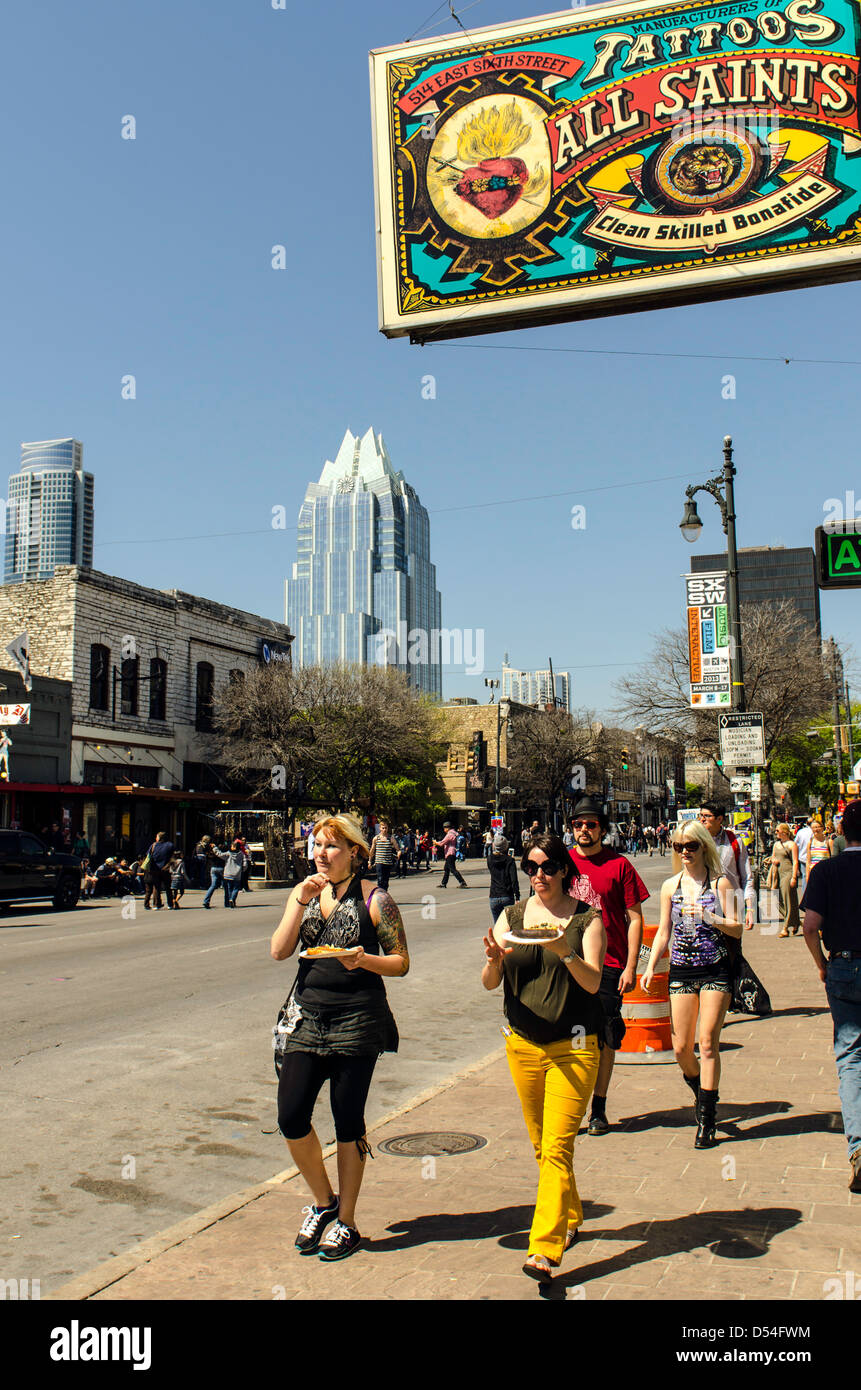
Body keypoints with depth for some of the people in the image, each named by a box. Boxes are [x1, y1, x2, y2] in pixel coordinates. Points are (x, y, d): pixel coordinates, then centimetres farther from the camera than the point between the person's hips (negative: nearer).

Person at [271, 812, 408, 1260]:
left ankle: (346, 1223, 22)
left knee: (348, 1121, 4)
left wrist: (365, 960, -20)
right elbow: (279, 951, -3)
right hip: (307, 1015, 4)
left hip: (357, 1018, -4)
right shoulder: (303, 894, 8)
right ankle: (323, 1202, 24)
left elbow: (401, 963, -2)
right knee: (291, 1117, -1)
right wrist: (301, 902, -13)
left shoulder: (375, 900, -4)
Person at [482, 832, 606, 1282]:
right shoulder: (513, 915, 4)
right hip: (523, 1043, 4)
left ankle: (545, 1249, -6)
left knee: (557, 1148, -10)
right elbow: (489, 982, -1)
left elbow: (592, 981, -14)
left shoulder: (586, 918, -4)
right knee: (542, 1146, 16)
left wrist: (565, 951, -33)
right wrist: (494, 959, -23)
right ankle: (569, 1219, 37)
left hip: (573, 1046, -4)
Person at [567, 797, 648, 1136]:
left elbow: (635, 918, 0)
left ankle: (598, 1107, 21)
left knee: (605, 1037, 6)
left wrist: (631, 967, -6)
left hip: (609, 965, -1)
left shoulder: (619, 865, 0)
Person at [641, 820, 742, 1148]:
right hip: (681, 970, 3)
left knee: (708, 1045, -5)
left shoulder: (720, 882, -2)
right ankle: (703, 1095, 31)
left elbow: (736, 929, -4)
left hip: (716, 969, -3)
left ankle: (706, 1120, 5)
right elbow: (663, 932, 13)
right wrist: (650, 967, 3)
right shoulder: (670, 886, 7)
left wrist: (710, 917, -22)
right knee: (681, 1048, 2)